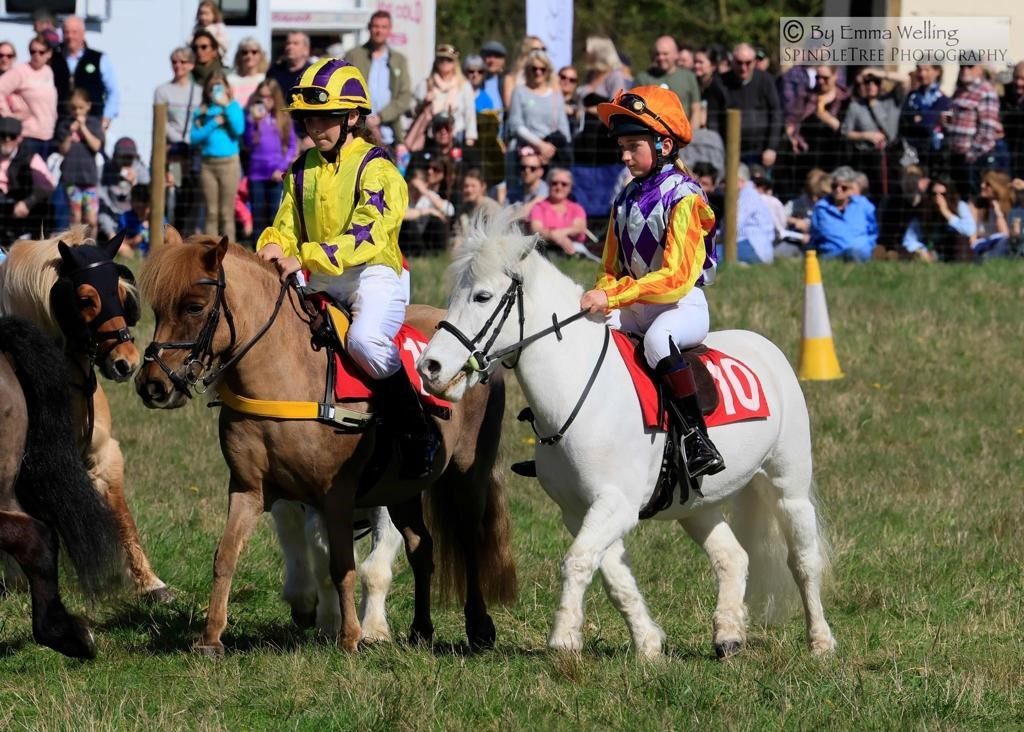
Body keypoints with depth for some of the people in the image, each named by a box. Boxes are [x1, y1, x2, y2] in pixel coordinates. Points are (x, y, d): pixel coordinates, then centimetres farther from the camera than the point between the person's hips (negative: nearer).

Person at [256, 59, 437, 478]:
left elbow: (365, 236, -23)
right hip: (320, 282, 8)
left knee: (366, 340, -34)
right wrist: (274, 248, -10)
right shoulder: (303, 170, 12)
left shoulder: (376, 170, -11)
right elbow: (287, 225, 16)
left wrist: (307, 257, -33)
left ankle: (418, 434, -19)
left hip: (373, 274, -8)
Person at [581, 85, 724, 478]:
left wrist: (613, 297, -28)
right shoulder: (626, 199, 12)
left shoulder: (683, 198, -13)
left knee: (657, 338, -39)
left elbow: (676, 276, -22)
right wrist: (600, 294, -6)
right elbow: (611, 268, 18)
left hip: (683, 304, -8)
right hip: (635, 307, 8)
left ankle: (698, 438, -38)